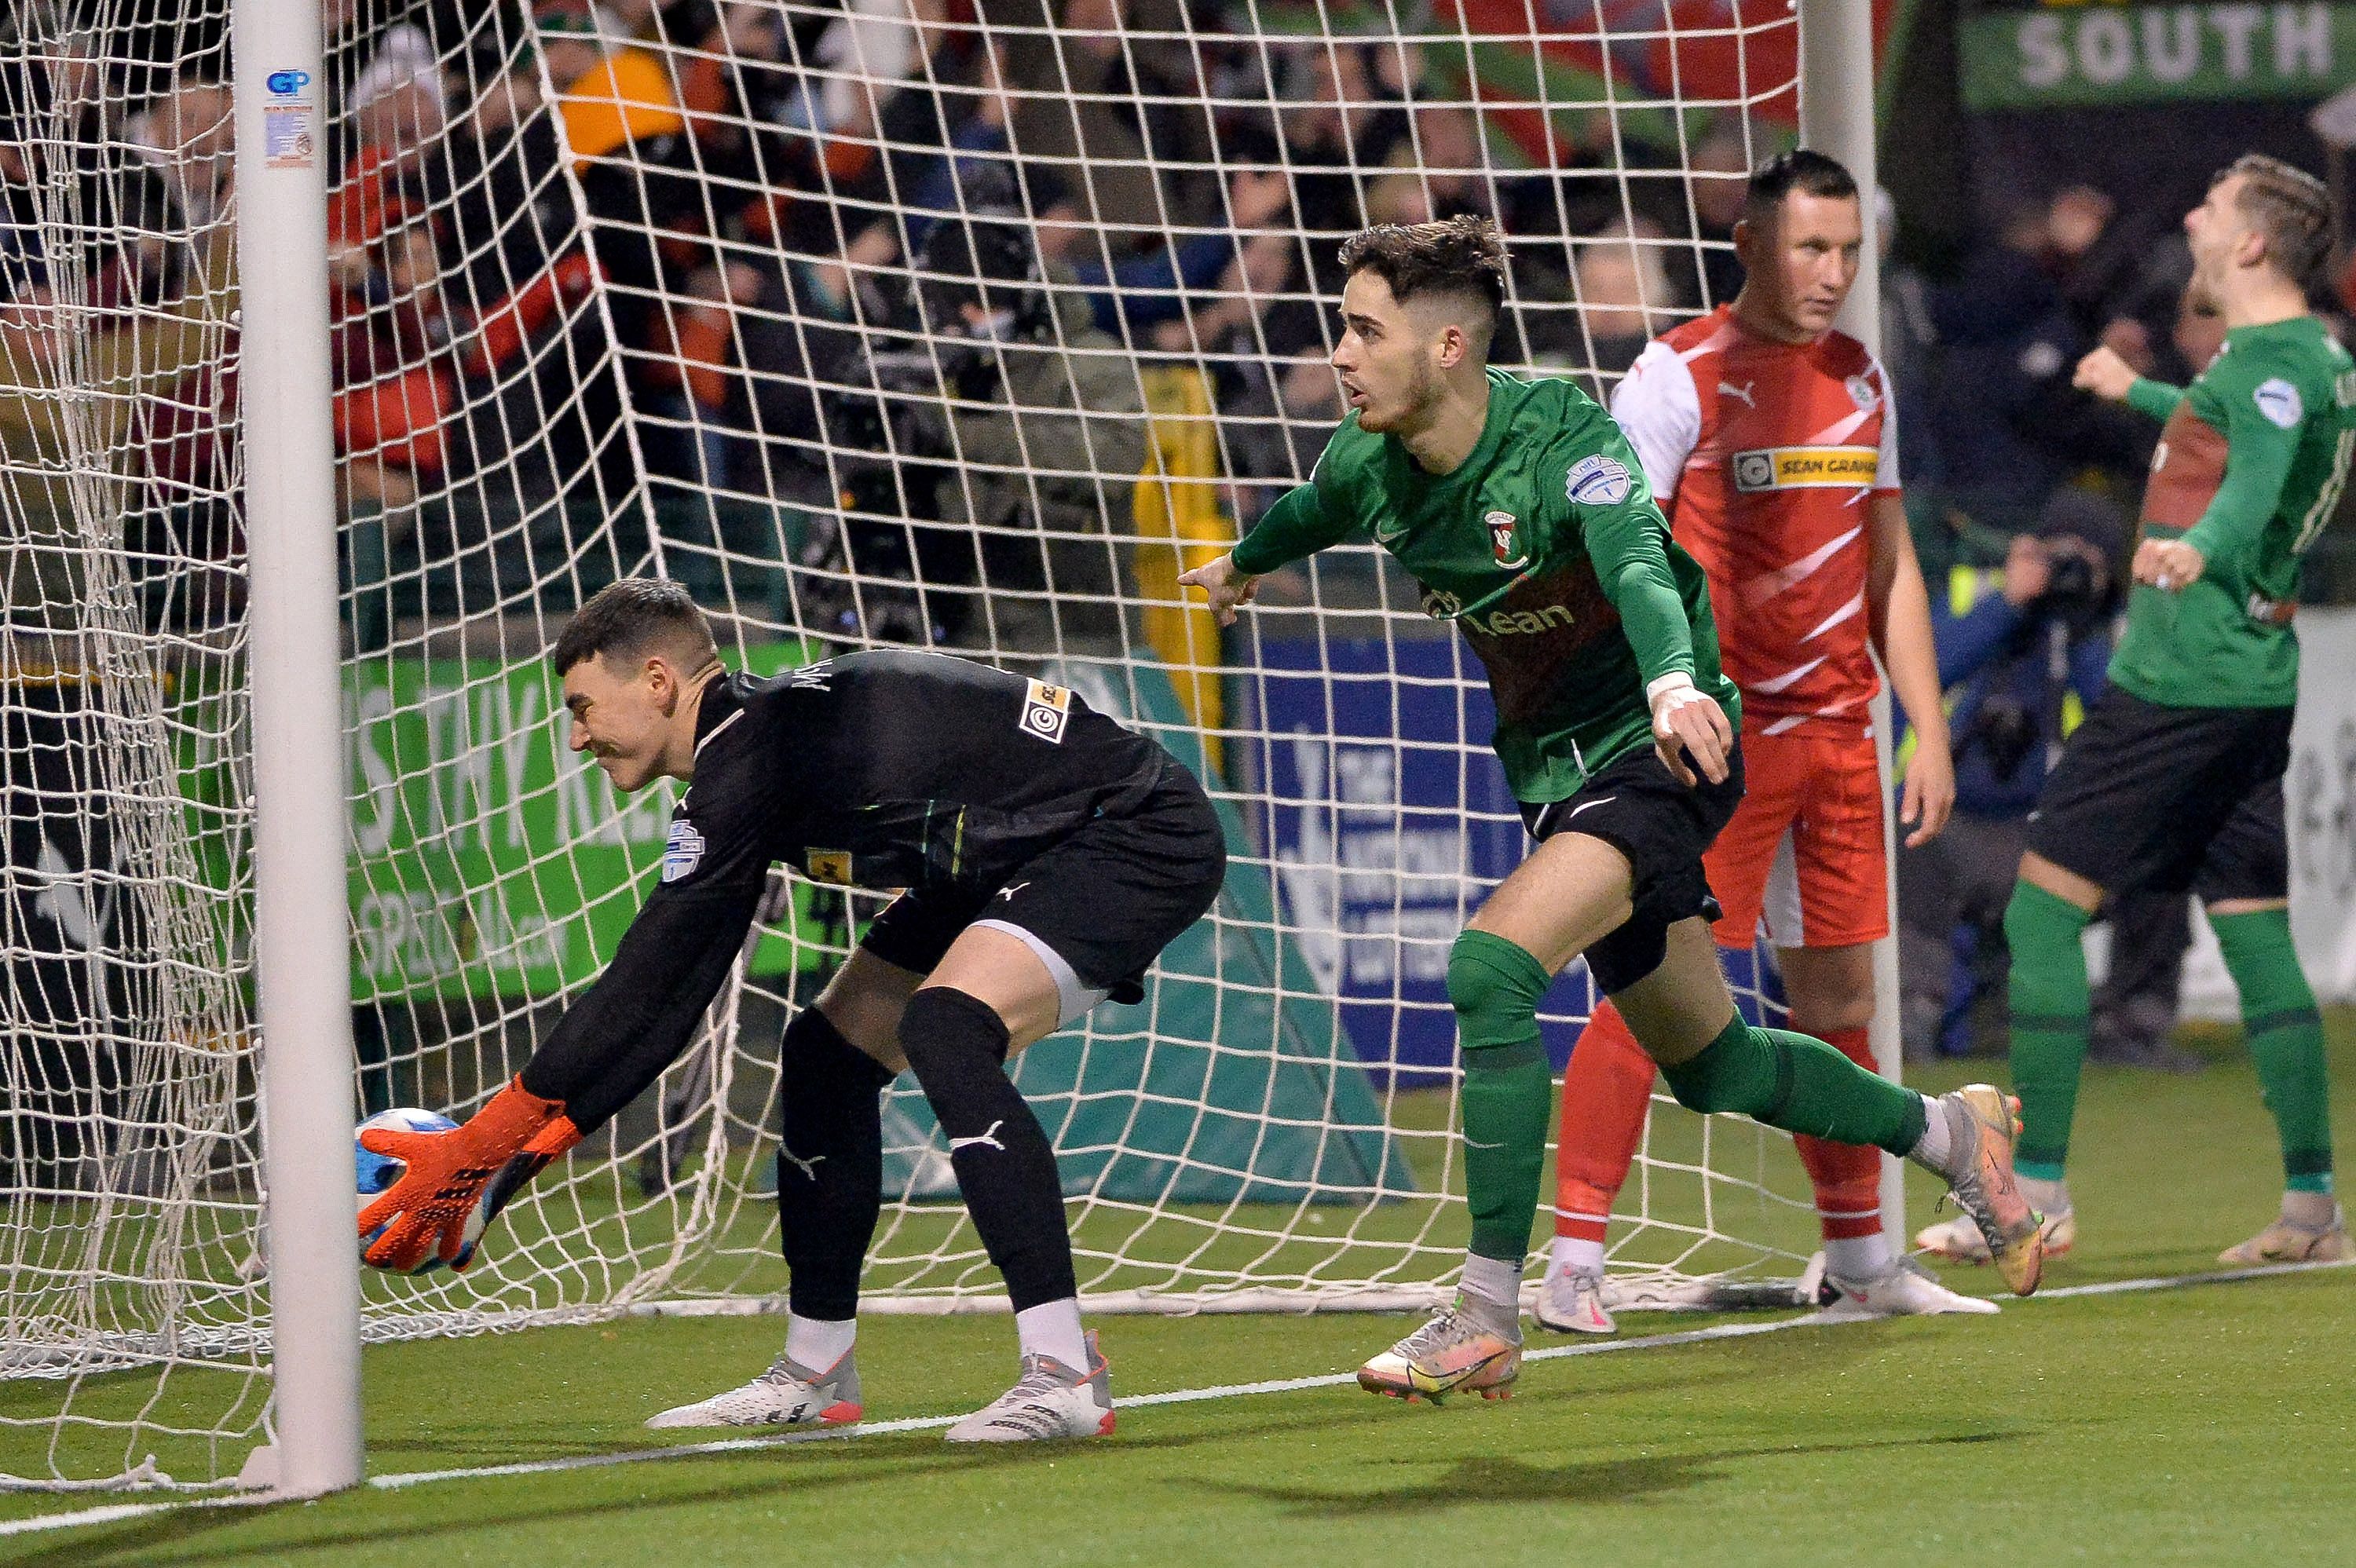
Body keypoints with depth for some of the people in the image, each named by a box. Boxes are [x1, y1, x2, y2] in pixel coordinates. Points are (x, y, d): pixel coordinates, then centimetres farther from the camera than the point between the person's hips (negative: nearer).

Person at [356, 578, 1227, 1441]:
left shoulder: (748, 757, -23)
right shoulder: (748, 746, 7)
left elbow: (642, 989, -24)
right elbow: (662, 1002, 12)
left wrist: (481, 1149, -19)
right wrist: (533, 1146, 7)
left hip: (1142, 838, -11)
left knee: (943, 1027, -30)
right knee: (829, 1048, 11)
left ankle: (1065, 1375, -29)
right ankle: (815, 1373, 23)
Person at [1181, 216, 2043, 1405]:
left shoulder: (1562, 433, -23)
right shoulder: (1367, 467, -2)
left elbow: (1637, 562, -40)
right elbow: (1308, 514, 23)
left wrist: (1673, 682, -60)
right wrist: (1245, 563, 44)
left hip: (1656, 751, -8)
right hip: (1552, 764, 8)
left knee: (1492, 965, -27)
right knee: (1701, 1061, 14)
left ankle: (1486, 1316, -22)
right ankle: (1949, 1134, 38)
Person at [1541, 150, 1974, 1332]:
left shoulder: (1860, 380, 13)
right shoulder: (1678, 377, -7)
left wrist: (1929, 732, 14)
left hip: (1836, 731, 6)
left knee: (1836, 995, 11)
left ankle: (1860, 1264, 19)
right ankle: (1572, 1268, -9)